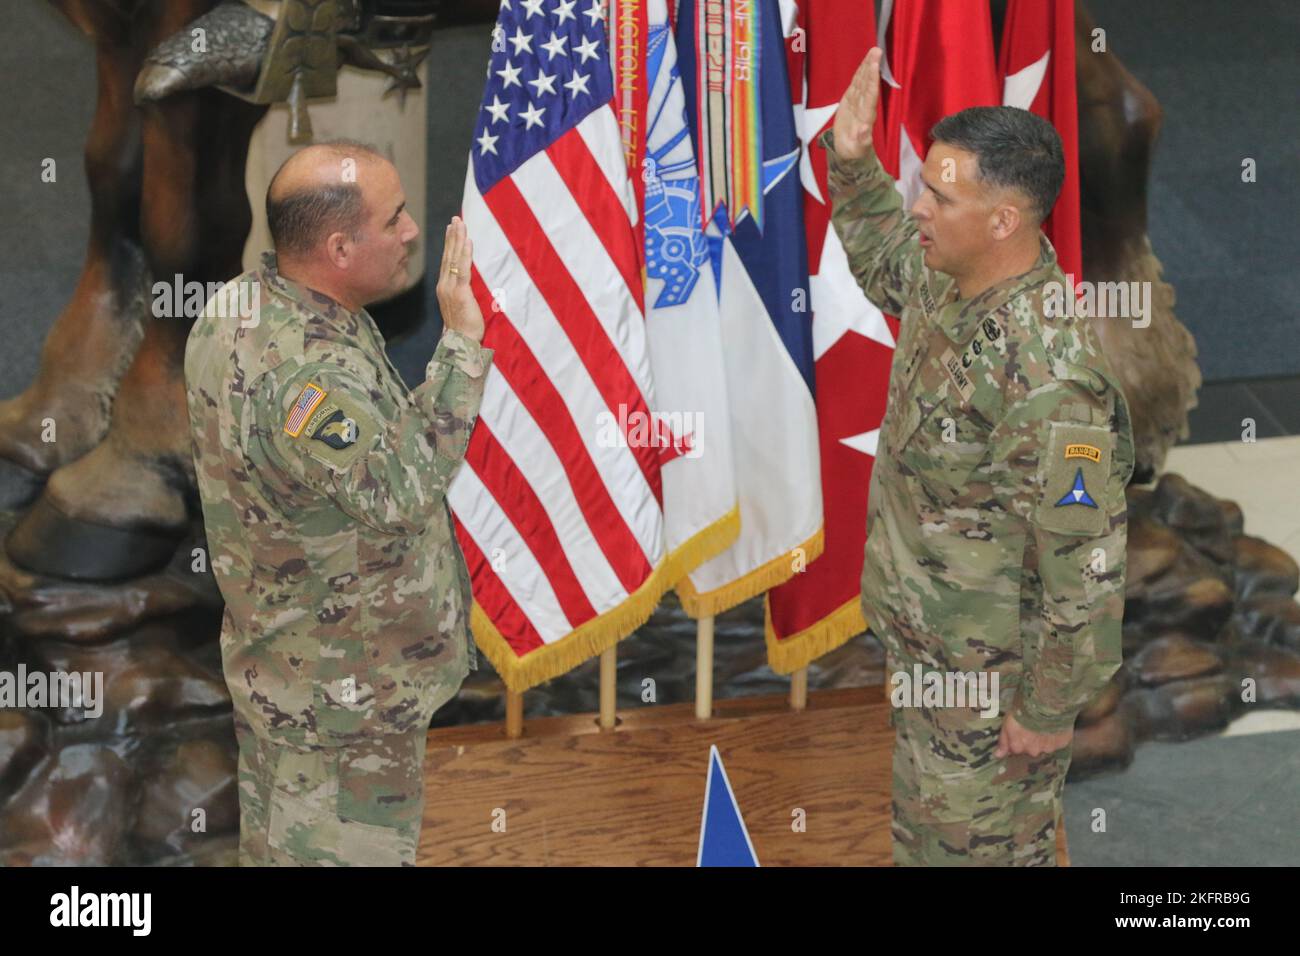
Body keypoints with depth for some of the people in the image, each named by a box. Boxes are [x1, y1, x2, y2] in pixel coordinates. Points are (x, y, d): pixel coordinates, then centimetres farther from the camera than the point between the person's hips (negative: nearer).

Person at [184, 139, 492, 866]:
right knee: (347, 848, 6)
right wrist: (462, 343, -26)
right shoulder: (305, 376, -34)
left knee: (283, 844, 23)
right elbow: (405, 488, -29)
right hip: (343, 694, -10)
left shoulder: (242, 305, -1)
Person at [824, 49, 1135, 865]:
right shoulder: (945, 284, -7)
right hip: (922, 643, 9)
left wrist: (1049, 712, -20)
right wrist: (852, 162, 4)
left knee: (979, 847, 12)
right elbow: (883, 262, 20)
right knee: (924, 830, 28)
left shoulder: (1049, 378, -35)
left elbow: (1087, 564, -29)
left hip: (993, 673, -9)